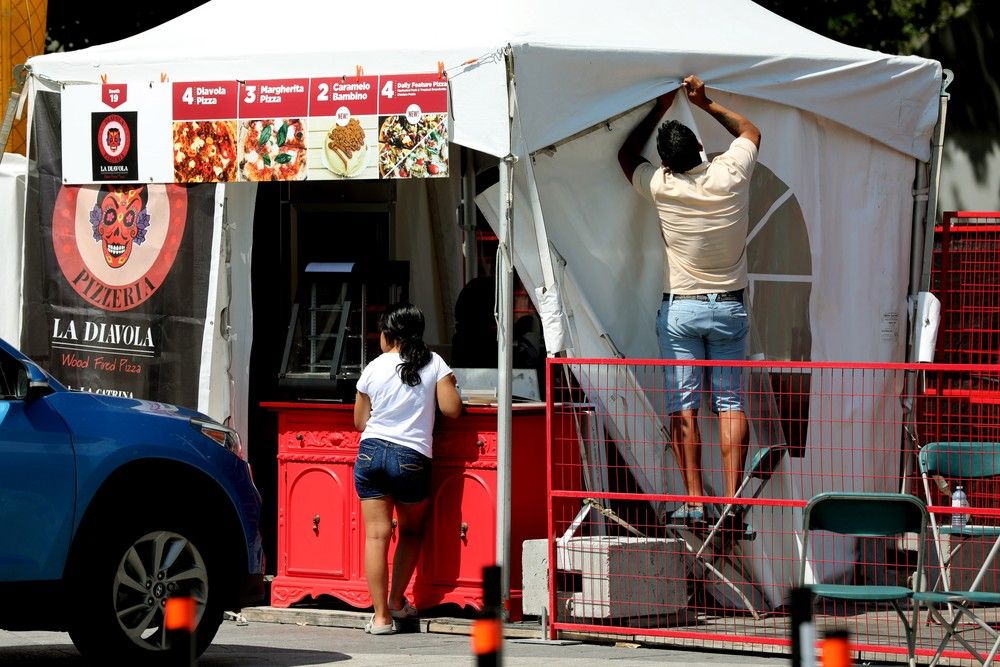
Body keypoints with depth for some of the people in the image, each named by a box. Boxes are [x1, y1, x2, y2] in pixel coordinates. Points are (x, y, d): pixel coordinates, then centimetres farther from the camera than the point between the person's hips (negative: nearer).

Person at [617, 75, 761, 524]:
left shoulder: (661, 186, -11)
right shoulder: (730, 175, -8)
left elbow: (627, 156, 12)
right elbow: (750, 130, 15)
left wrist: (659, 109, 16)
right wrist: (706, 104, 18)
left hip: (680, 309, -2)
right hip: (729, 306, 2)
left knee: (683, 407, -2)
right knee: (730, 404, 2)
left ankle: (694, 501, -7)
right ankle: (732, 498, -6)